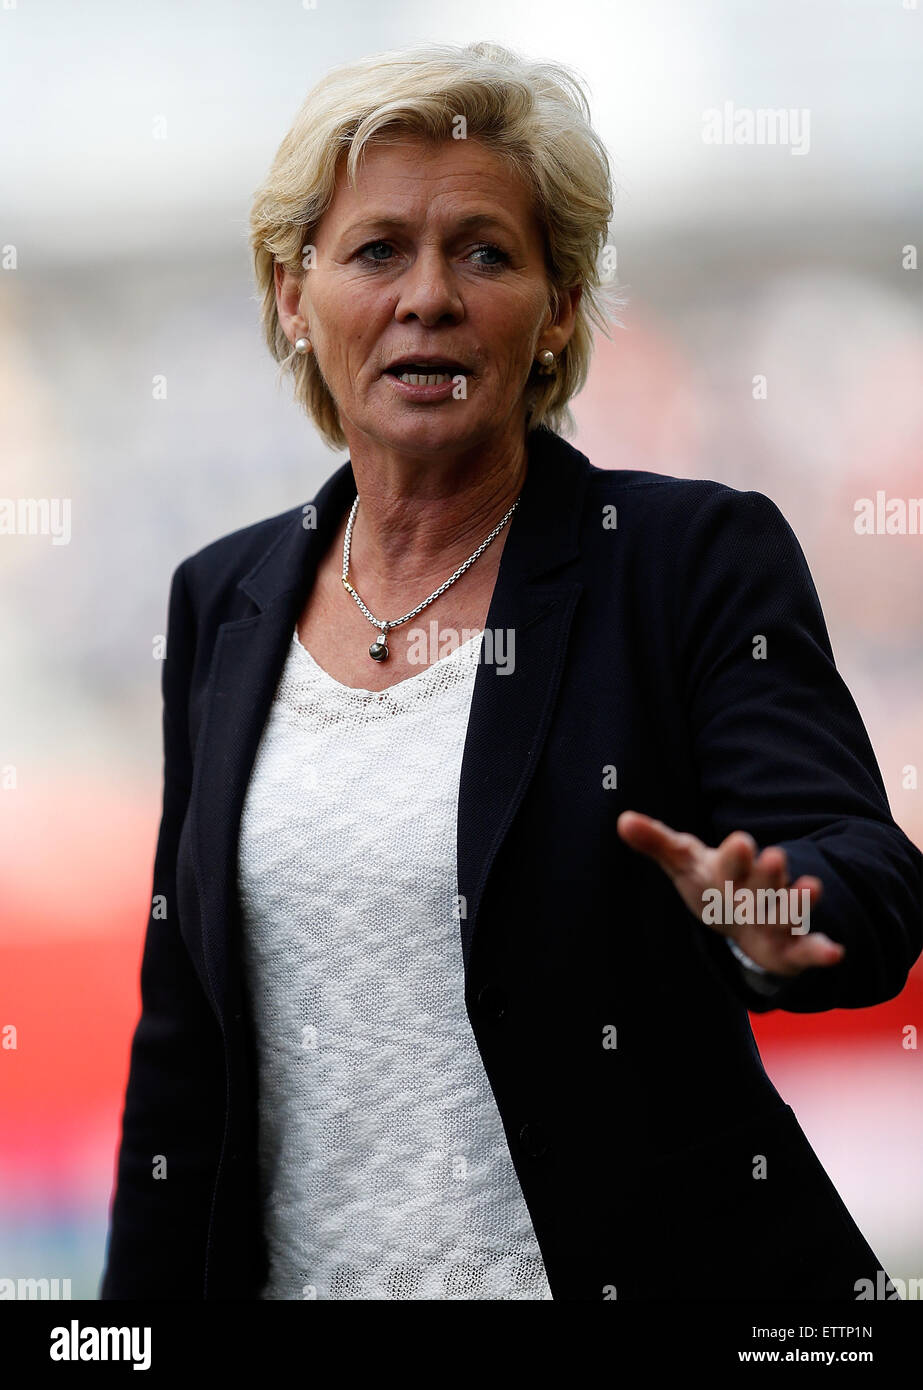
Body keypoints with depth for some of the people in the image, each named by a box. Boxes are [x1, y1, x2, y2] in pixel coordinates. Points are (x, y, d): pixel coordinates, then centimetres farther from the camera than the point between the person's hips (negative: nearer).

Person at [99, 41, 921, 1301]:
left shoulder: (701, 558, -8)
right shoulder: (225, 600, 6)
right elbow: (184, 1022, 10)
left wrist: (769, 920, -41)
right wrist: (142, 1294, 6)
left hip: (637, 1266, -4)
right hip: (302, 1269, 4)